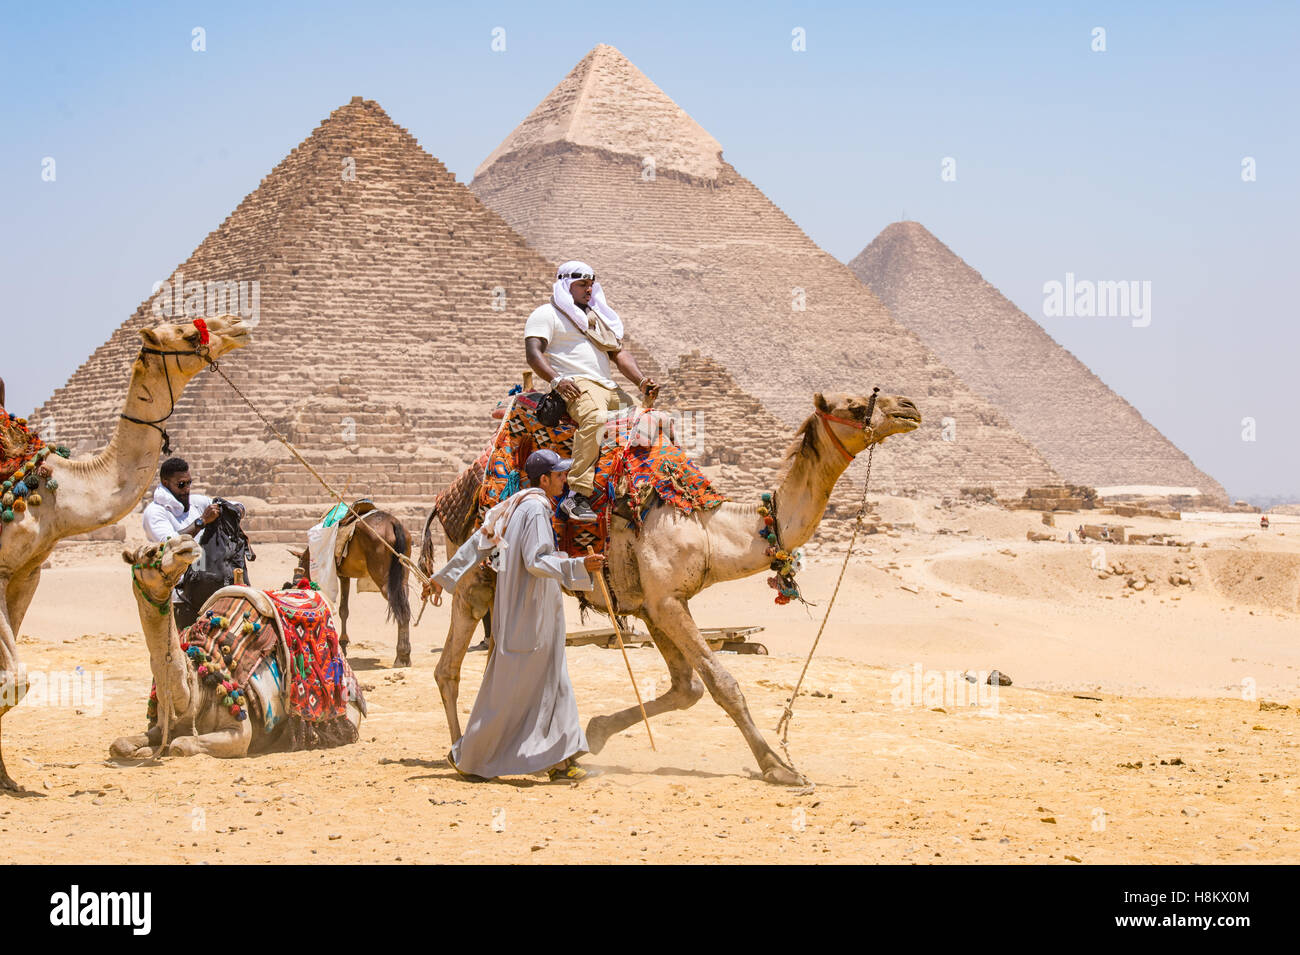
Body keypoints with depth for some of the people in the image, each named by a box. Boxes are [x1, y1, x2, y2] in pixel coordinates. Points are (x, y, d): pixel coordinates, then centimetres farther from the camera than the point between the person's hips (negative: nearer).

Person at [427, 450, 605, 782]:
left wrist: (443, 577, 22)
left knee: (551, 682, 8)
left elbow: (476, 544, 17)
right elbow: (535, 561, -25)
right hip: (526, 613, -10)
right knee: (508, 690, -1)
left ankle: (559, 760, 7)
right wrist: (580, 565, -31)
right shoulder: (535, 509, -15)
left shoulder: (513, 507, 13)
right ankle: (468, 756, 9)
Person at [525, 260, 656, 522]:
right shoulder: (546, 315, 7)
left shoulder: (599, 317, 30)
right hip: (577, 385, -8)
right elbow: (533, 353, -5)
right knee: (596, 418, -39)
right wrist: (556, 380, -22)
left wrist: (641, 380, 6)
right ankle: (578, 496, -45)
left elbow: (620, 353, 25)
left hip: (609, 389, 8)